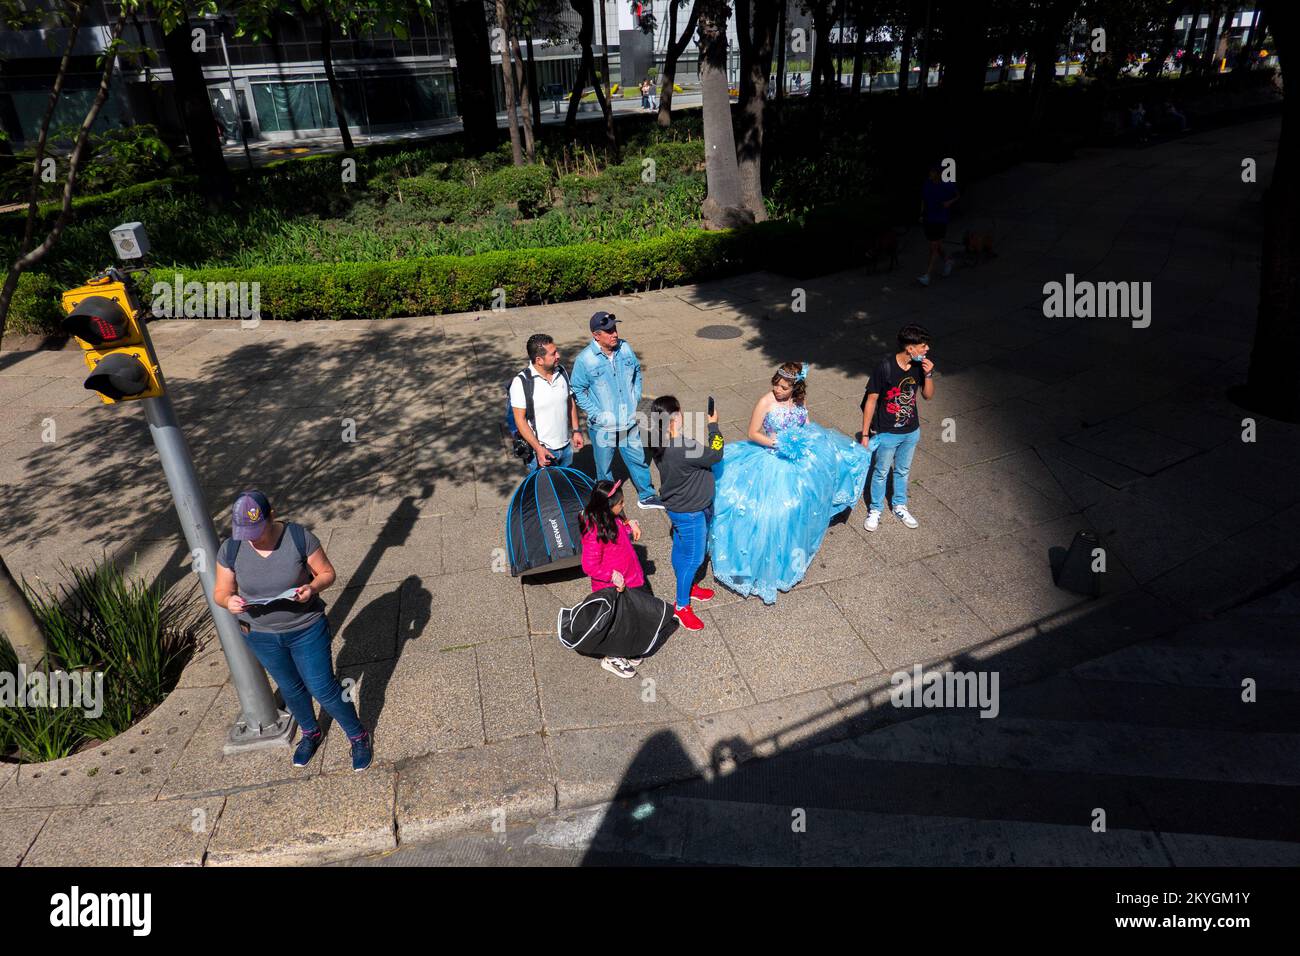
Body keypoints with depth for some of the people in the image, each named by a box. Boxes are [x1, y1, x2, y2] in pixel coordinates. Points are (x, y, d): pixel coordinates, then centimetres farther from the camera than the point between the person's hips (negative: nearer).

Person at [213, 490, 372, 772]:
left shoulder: (300, 537, -21)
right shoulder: (230, 549, -13)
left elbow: (327, 573, -10)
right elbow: (221, 592, -3)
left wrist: (312, 587, -32)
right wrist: (229, 601, -27)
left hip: (307, 629, -3)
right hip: (261, 635, 3)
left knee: (323, 689, 3)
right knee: (291, 688, 22)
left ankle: (359, 737, 26)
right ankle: (310, 733, 49)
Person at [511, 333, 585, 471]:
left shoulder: (561, 371, 0)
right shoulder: (521, 382, -18)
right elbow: (520, 419, -16)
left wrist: (576, 431, 7)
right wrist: (538, 448, -21)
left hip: (566, 447, 5)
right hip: (542, 450, -5)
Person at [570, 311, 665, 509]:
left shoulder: (625, 348, -6)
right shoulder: (585, 360, -19)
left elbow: (637, 372, 11)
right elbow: (578, 391, -9)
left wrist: (636, 398, 3)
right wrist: (595, 414, -13)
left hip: (629, 422, 4)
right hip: (603, 427, -3)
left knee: (638, 460, 19)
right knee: (604, 468, 16)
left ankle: (646, 496, 39)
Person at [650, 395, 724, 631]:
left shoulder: (662, 443, -7)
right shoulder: (682, 449, -37)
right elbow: (715, 454, -23)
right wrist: (713, 425, -13)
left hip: (679, 507, 9)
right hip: (689, 513, -9)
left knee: (681, 550, 27)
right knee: (693, 558, 8)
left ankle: (687, 587, 51)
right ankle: (681, 606, 25)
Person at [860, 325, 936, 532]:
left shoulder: (921, 365, -9)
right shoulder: (884, 367, -24)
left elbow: (928, 396, 3)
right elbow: (871, 400, -17)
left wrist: (928, 375, -17)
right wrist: (865, 434, -13)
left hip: (911, 432, 5)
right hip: (887, 433, -4)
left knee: (903, 471, 22)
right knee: (881, 472, 14)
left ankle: (900, 507, 42)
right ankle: (875, 510, 34)